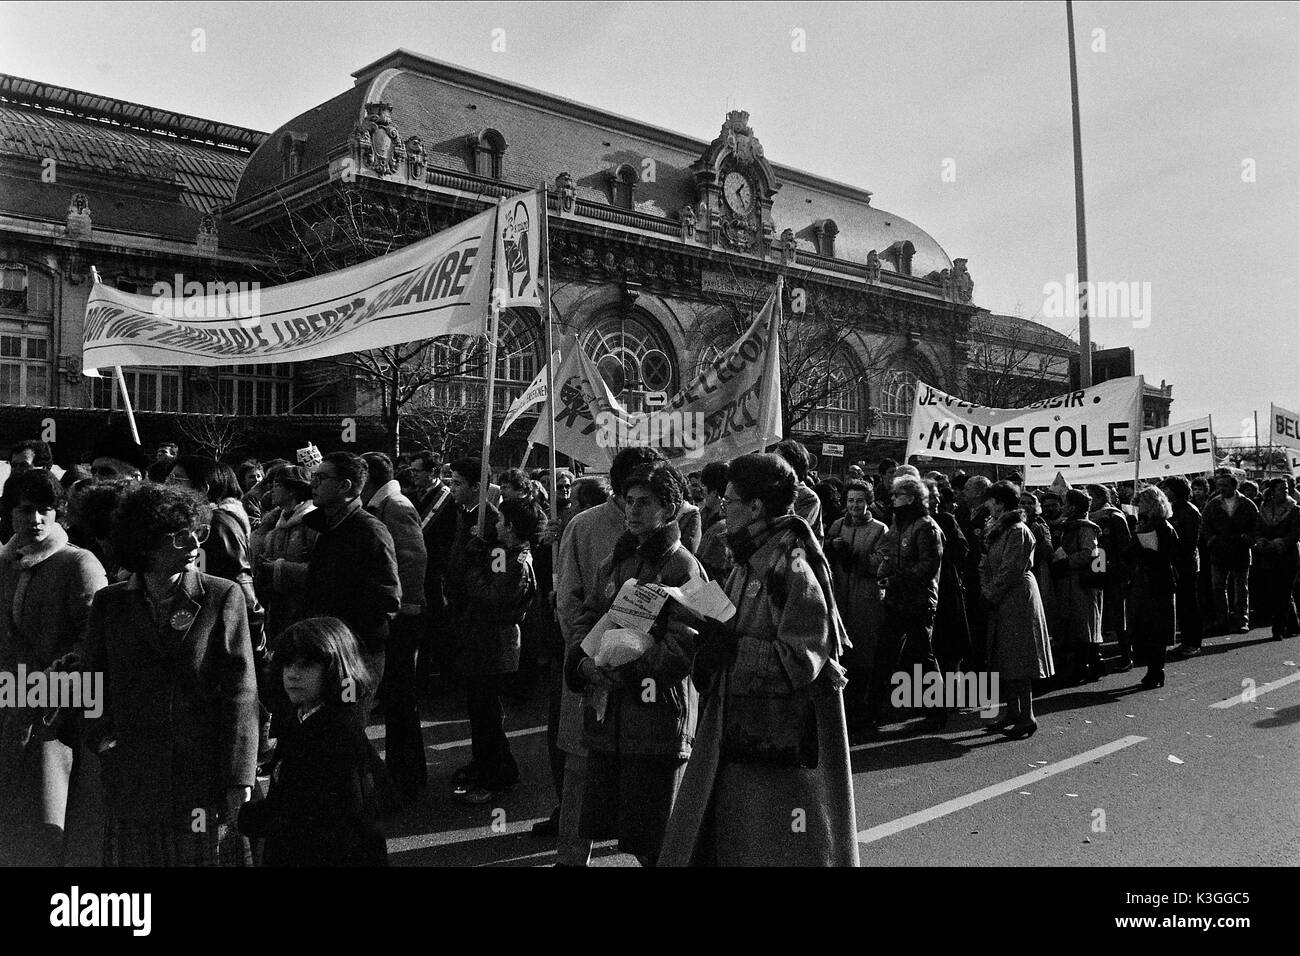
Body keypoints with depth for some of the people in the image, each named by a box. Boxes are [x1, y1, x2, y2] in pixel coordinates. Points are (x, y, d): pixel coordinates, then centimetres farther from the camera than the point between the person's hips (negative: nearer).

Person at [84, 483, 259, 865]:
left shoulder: (223, 597, -2)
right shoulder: (109, 604, 6)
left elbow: (240, 691, -6)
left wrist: (240, 778, -11)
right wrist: (102, 736, 0)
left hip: (208, 775, -2)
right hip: (133, 785, 2)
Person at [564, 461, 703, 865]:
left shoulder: (683, 567, -9)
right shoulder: (614, 563, 14)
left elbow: (685, 648, -16)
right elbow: (588, 620, 17)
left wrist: (622, 669, -17)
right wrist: (583, 662, -3)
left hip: (657, 721, -7)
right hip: (606, 717, 7)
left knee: (648, 844, 2)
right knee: (603, 825, 14)